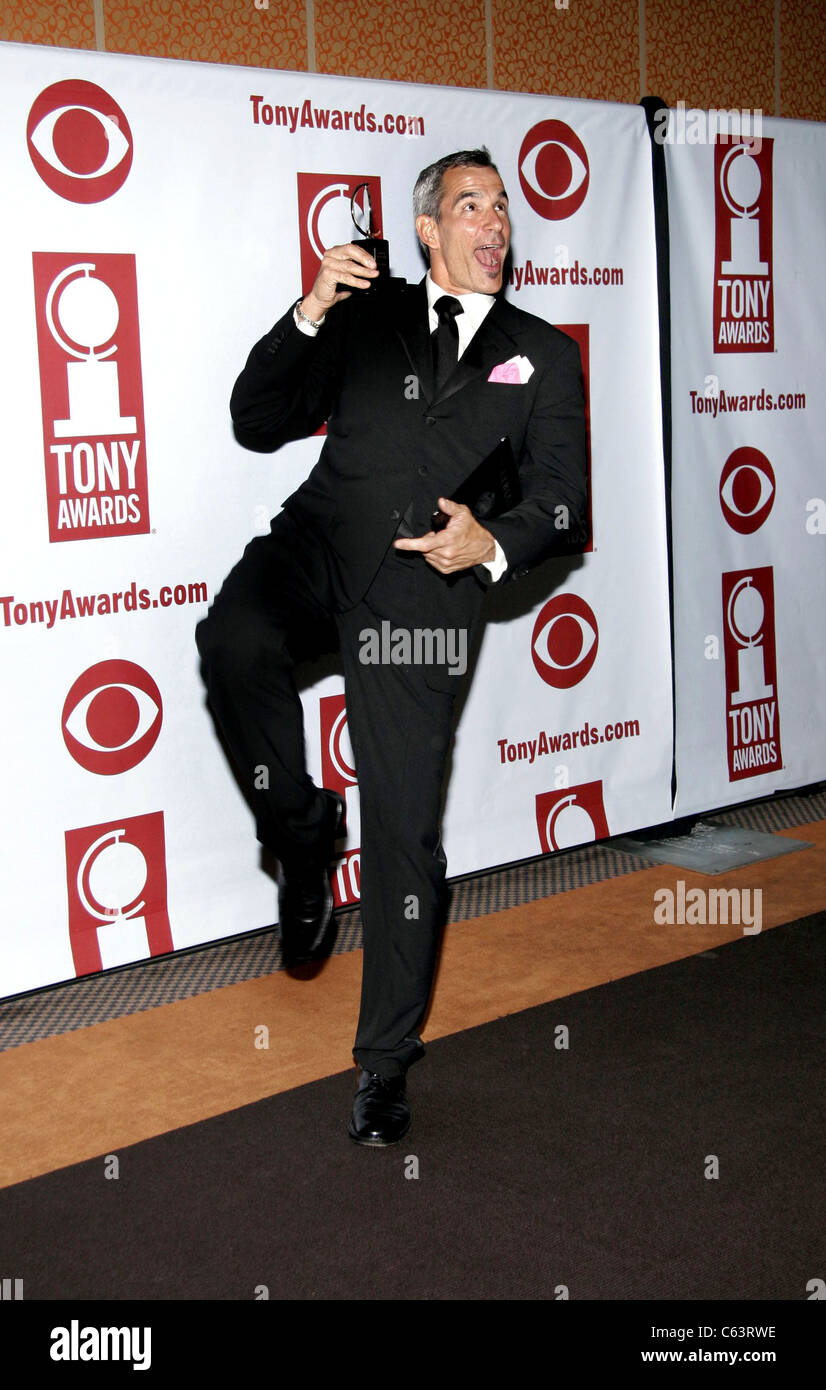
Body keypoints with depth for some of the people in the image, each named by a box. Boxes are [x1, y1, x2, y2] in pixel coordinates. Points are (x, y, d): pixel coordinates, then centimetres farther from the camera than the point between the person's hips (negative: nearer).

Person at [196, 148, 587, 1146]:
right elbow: (256, 424, 12)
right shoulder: (365, 320, 19)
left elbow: (562, 501, 9)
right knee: (234, 642, -34)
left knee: (404, 833, -2)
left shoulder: (544, 354, 18)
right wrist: (310, 314, -2)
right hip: (315, 547, 1)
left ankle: (384, 1061, 14)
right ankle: (304, 835, -7)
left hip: (423, 589, 0)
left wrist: (494, 544, -13)